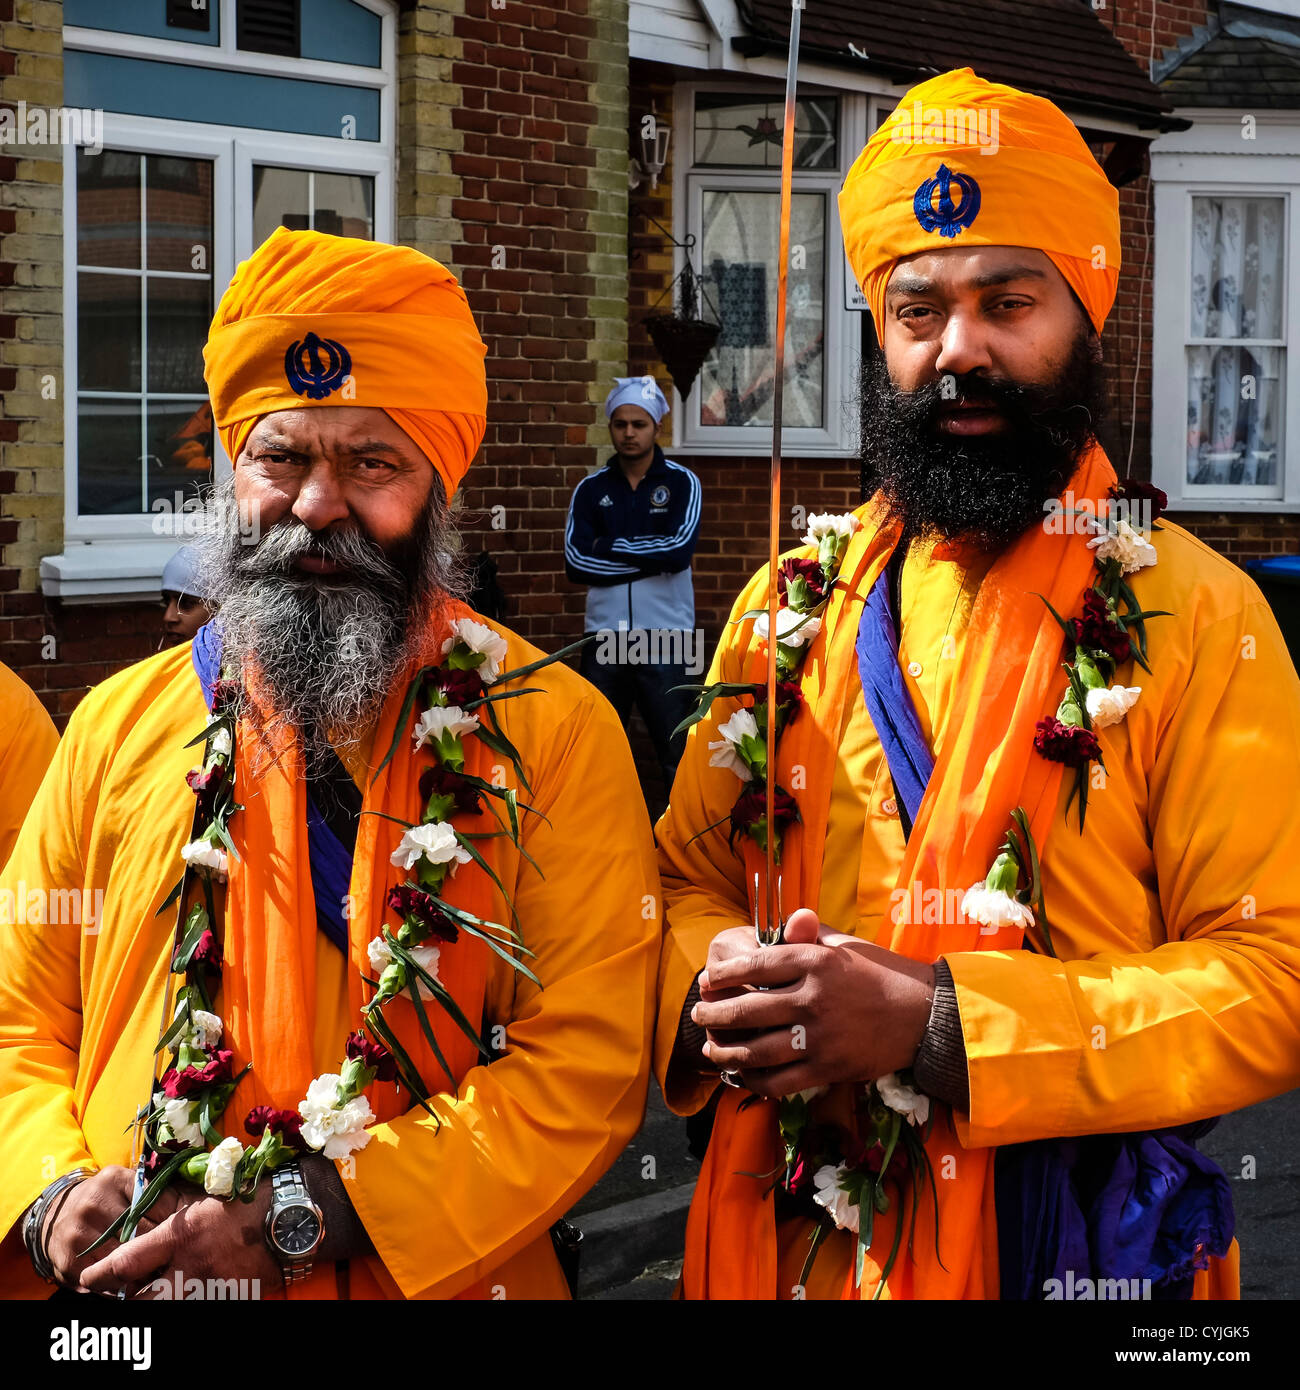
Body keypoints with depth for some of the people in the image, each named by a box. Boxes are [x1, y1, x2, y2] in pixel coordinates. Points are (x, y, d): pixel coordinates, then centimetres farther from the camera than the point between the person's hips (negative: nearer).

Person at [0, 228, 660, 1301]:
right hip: (121, 1282, 3)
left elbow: (587, 1064, -14)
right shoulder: (123, 721, 2)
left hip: (435, 1279, -2)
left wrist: (299, 1219, -20)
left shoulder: (554, 728, -8)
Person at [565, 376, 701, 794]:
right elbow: (576, 563, -7)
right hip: (605, 637, 3)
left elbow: (680, 550, -16)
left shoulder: (682, 482, 0)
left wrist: (610, 547, -9)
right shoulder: (590, 489, 6)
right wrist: (651, 558, -12)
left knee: (677, 750, 1)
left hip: (666, 638, -3)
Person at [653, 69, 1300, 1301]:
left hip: (1068, 1243, -3)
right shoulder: (793, 599, 3)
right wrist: (720, 985, -14)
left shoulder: (1194, 617, -10)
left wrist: (934, 1022, -23)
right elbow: (691, 875, 9)